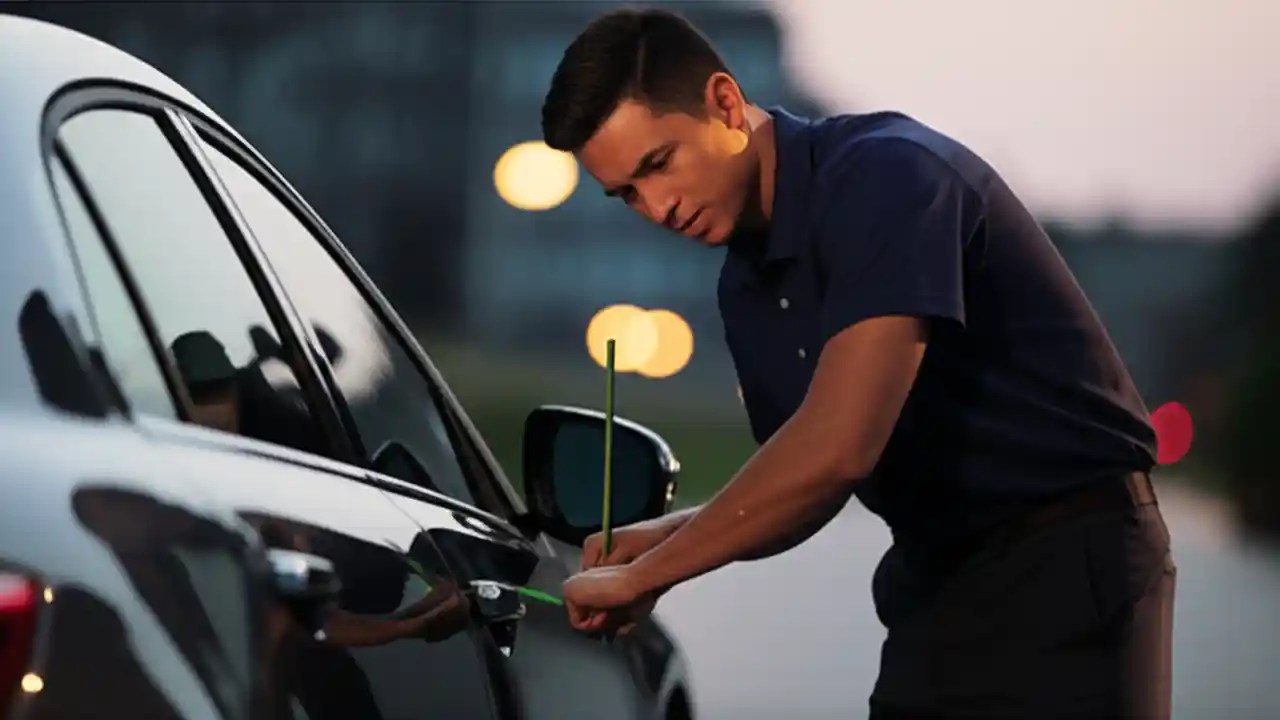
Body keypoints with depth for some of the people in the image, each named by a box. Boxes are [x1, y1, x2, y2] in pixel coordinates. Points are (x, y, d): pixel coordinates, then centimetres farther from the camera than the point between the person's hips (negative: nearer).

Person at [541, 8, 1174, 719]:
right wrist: (668, 539, -3)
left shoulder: (887, 174, -20)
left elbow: (836, 450, -30)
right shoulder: (746, 284, 8)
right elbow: (803, 485, 17)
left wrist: (644, 576, -21)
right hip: (935, 580, 9)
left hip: (1068, 564, -8)